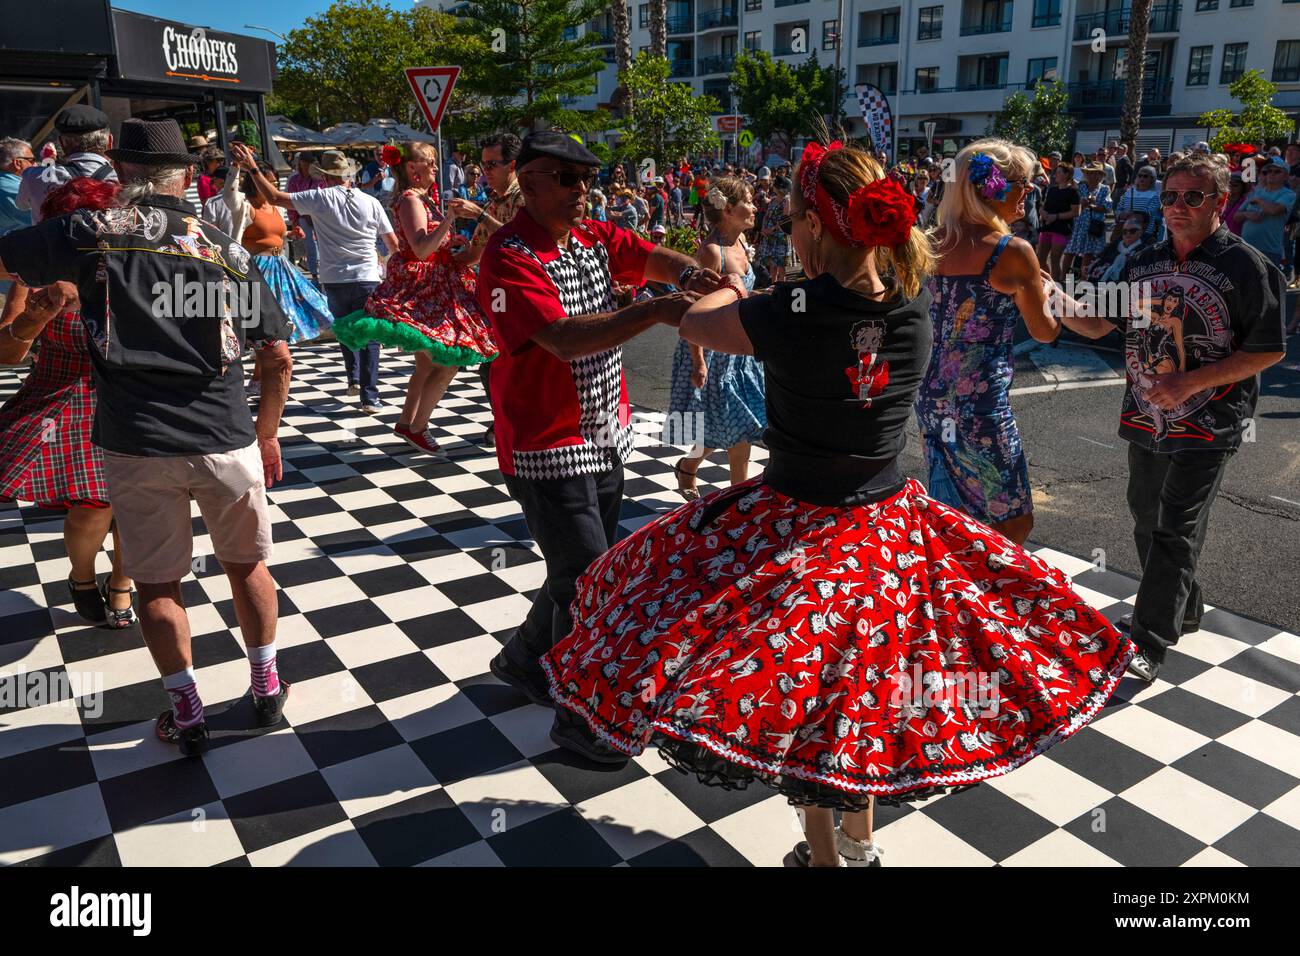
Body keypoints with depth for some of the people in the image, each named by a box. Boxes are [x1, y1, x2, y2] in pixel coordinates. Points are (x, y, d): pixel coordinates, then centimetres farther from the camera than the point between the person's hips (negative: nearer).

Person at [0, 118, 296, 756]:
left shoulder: (90, 234, -1)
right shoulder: (226, 250, 4)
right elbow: (279, 358, 3)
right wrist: (266, 434, 14)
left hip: (135, 446, -1)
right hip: (227, 442, 1)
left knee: (156, 582, 13)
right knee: (246, 562, 18)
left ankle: (187, 716, 20)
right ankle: (266, 688, 29)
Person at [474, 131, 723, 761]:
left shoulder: (592, 237, 8)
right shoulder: (508, 258, -17)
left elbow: (649, 256, -6)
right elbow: (564, 337, -31)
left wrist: (689, 273, -28)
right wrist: (657, 310, -39)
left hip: (605, 440, 8)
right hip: (548, 451, -8)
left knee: (581, 571, 21)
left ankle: (522, 661, 45)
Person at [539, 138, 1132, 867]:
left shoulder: (792, 313, -22)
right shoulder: (915, 306, -8)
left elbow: (694, 323, -3)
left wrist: (732, 287, 16)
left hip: (795, 526, -5)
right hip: (889, 524, 5)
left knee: (793, 694, 14)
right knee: (866, 682, 23)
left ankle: (824, 854, 30)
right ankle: (861, 840, 42)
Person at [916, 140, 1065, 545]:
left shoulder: (937, 241, 5)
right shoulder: (1014, 252, -13)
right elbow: (1045, 331, -1)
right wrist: (1048, 291, 18)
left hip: (932, 396, 7)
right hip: (981, 401, -7)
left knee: (953, 519, 19)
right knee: (1014, 522, 8)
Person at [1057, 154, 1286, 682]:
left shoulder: (1247, 266, -9)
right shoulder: (1143, 263, 8)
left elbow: (1269, 350, -9)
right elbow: (1099, 325, 9)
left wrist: (1191, 382, -20)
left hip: (1208, 425, -6)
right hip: (1146, 418, 6)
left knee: (1175, 531, -6)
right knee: (1148, 522, 16)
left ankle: (1148, 643, 1)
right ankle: (1183, 610, 37)